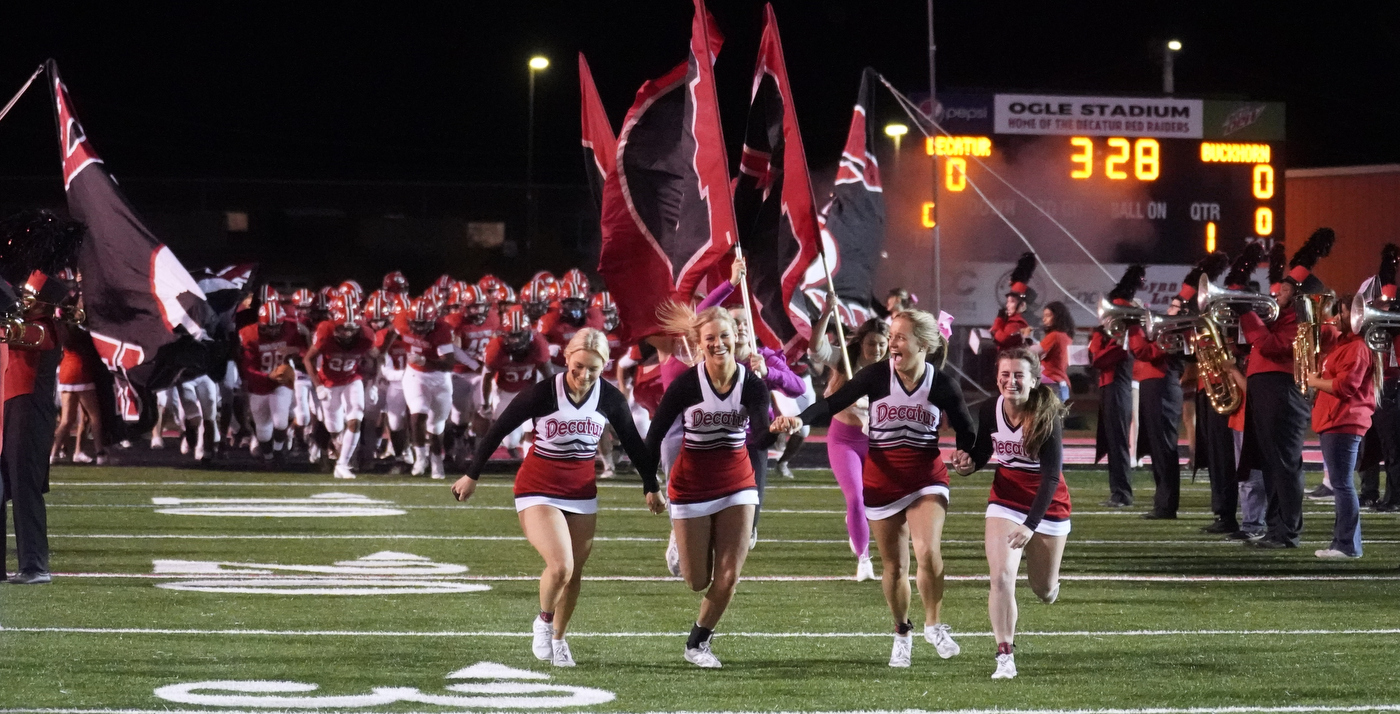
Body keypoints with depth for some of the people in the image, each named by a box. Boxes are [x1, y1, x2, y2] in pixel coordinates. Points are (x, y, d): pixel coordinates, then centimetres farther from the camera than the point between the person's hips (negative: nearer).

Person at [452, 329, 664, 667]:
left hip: (582, 493, 4)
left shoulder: (610, 398, -7)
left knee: (574, 573, 8)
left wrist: (651, 486, 13)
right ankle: (543, 621, 10)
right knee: (560, 566, -19)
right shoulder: (543, 393, -18)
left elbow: (633, 442, 9)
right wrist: (472, 476, -3)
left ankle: (558, 639, 31)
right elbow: (499, 429, -9)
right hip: (538, 492, -4)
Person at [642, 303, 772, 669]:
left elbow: (758, 439, -23)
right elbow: (656, 433, -8)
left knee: (729, 576, -5)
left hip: (736, 483, 2)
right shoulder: (686, 384, -18)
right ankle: (682, 547, 42)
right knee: (698, 581, 5)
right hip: (692, 485, -2)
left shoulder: (752, 384, -13)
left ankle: (698, 642, 19)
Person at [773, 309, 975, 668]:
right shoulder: (877, 375, -9)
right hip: (882, 480, 1)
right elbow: (835, 401, -16)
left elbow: (966, 429, 6)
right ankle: (902, 633, 31)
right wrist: (799, 419, -33)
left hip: (926, 478, -1)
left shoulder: (942, 384, -6)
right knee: (894, 567, 7)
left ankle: (933, 625, -1)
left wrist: (964, 454, -15)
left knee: (927, 550, -23)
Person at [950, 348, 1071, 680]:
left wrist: (1031, 525, -35)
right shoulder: (990, 410, -11)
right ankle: (1005, 656, -7)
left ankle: (1048, 581, 51)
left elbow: (1051, 476, -27)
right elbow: (982, 453, 5)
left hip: (1047, 503, -2)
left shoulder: (1047, 416, -23)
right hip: (1006, 500, 2)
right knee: (1001, 578, -16)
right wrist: (968, 463, -20)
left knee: (1044, 591, 13)